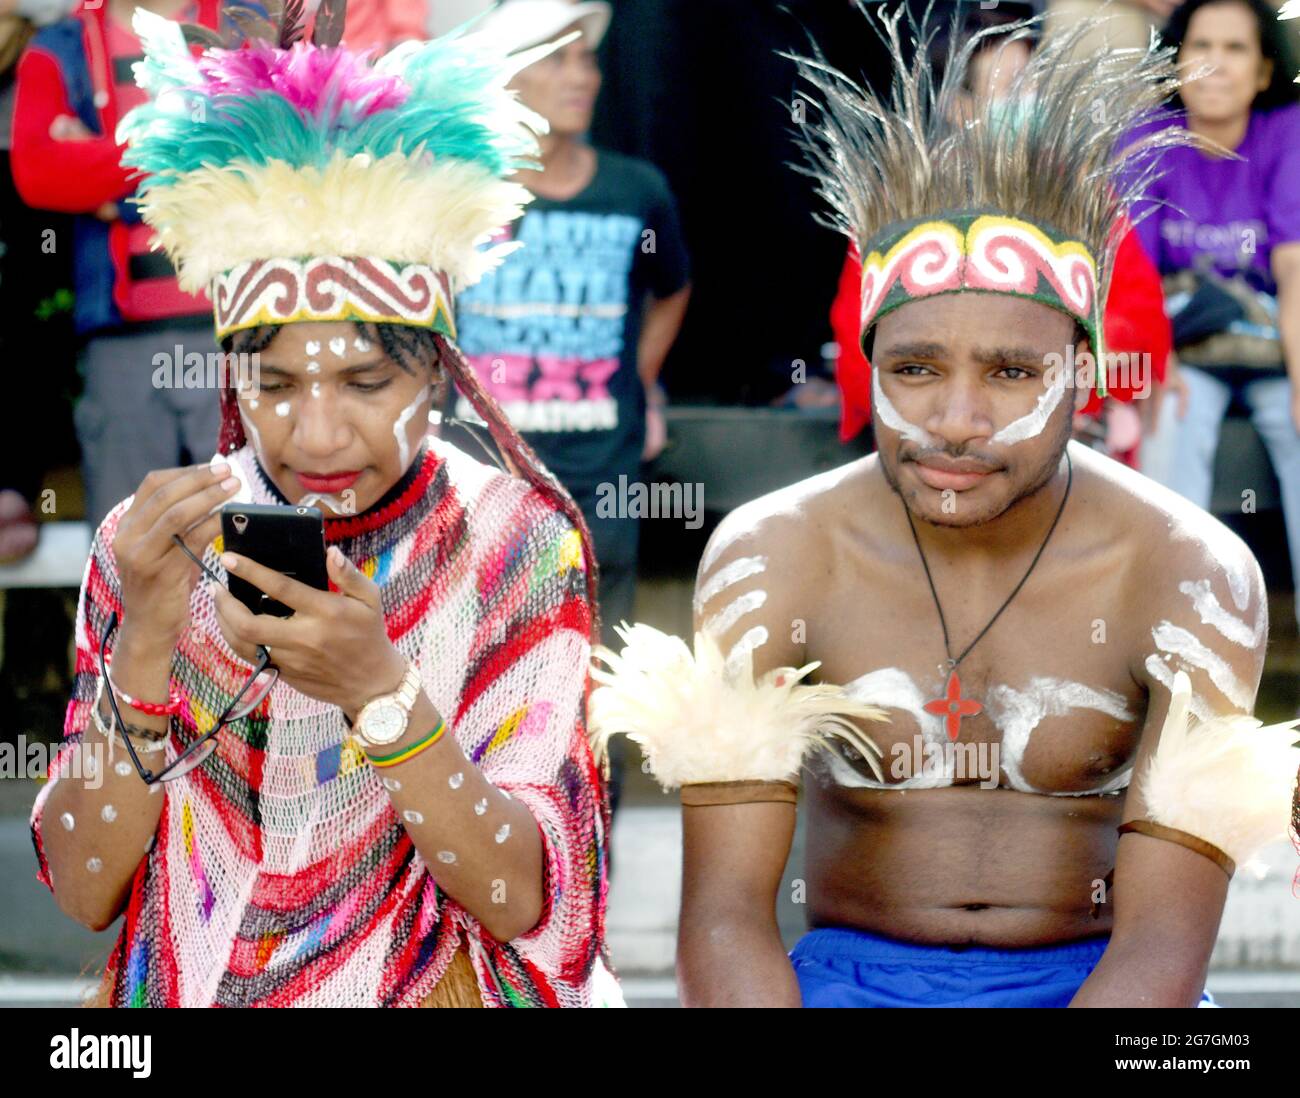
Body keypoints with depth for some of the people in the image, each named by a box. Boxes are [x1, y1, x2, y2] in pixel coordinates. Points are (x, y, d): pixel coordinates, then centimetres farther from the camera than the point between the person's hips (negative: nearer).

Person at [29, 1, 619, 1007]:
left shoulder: (516, 546, -3)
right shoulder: (150, 545, 2)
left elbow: (524, 901, -9)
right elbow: (84, 891, -3)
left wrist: (375, 687, -22)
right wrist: (147, 640, -15)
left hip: (434, 995, -1)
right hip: (185, 993, 1)